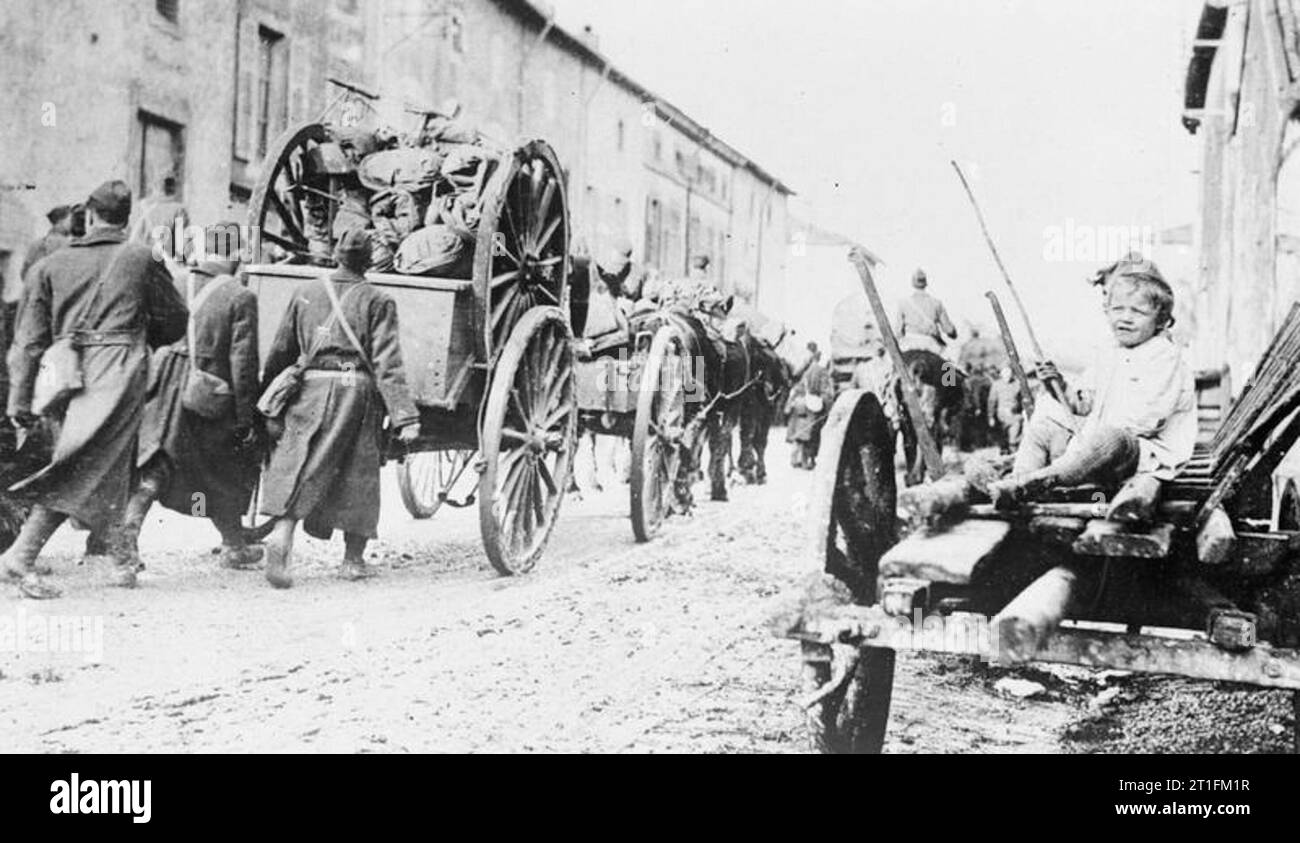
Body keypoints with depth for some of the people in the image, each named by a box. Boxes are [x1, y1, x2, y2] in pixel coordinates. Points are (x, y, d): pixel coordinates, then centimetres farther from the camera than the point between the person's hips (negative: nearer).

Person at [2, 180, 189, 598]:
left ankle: (123, 556, 23)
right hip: (119, 371, -4)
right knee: (81, 468, -9)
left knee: (106, 470, 15)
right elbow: (175, 320, 13)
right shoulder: (141, 259, 7)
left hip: (66, 373, 4)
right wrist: (143, 340, 34)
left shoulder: (51, 265, 12)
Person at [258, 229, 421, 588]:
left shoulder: (305, 293, 9)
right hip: (357, 389, -2)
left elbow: (281, 351, 12)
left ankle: (281, 534, -21)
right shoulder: (377, 301, -2)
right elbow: (387, 364, -10)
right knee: (358, 474, 9)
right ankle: (353, 560, 14)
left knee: (298, 468, 2)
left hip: (312, 386, 2)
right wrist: (405, 417, -13)